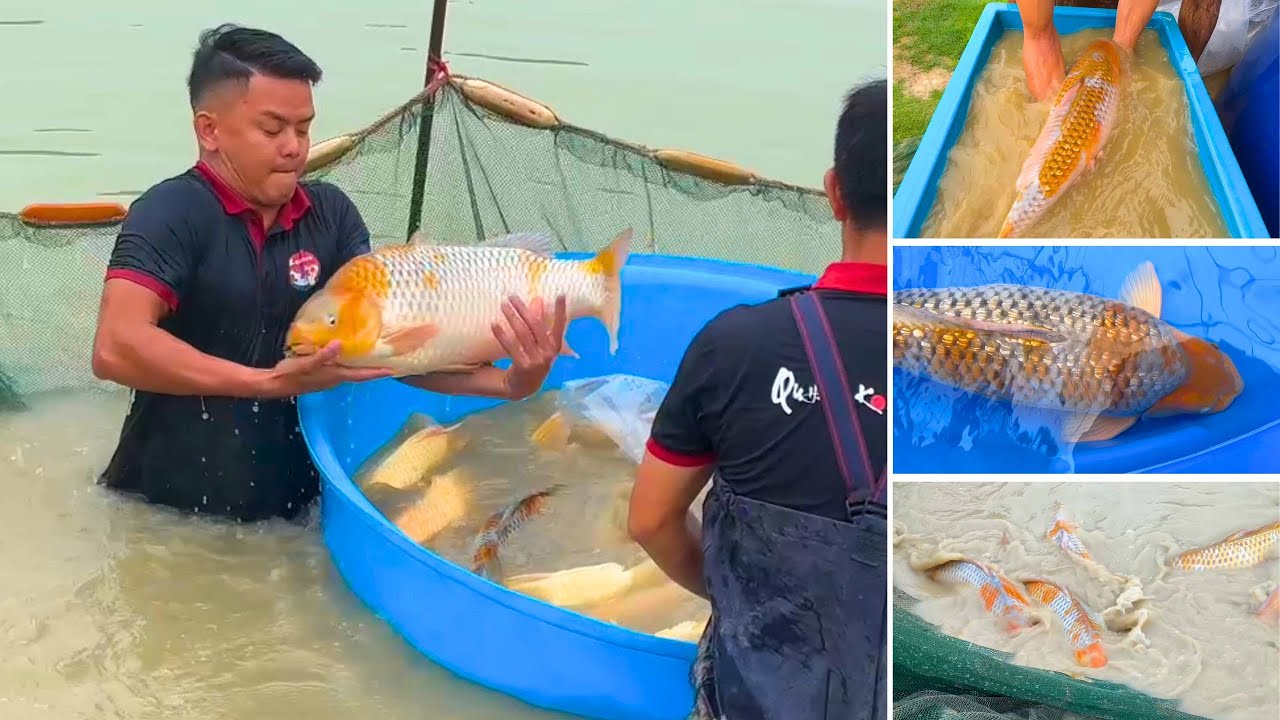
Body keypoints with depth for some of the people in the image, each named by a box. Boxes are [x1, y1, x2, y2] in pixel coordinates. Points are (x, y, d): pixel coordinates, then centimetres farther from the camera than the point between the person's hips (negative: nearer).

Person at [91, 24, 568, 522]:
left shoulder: (331, 214, 1)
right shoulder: (173, 212, -14)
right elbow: (117, 348, -26)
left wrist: (505, 383, -20)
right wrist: (270, 382, -27)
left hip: (287, 504, 4)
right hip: (167, 506, -3)